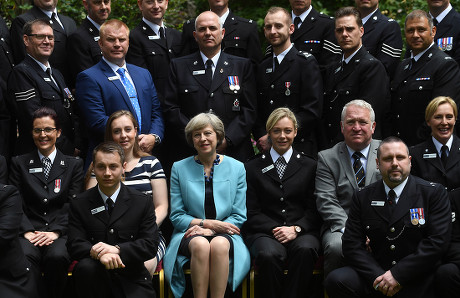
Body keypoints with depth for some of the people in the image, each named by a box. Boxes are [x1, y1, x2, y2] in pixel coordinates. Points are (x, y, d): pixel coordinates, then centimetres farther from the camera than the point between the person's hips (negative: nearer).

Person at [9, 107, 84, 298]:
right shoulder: (19, 164, 17)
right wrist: (27, 231, -9)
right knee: (24, 256, -35)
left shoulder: (74, 165, 16)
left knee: (57, 256, -34)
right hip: (29, 231, 0)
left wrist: (56, 231, -10)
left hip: (60, 233, 0)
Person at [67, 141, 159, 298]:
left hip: (131, 282, -1)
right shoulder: (79, 204, 6)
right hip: (96, 276, 1)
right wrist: (99, 254, -25)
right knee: (85, 267, -32)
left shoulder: (143, 202, 4)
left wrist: (116, 249, -19)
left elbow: (150, 245, -2)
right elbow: (74, 245, -2)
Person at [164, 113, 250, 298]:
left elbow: (239, 216, 5)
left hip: (225, 235, 0)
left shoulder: (237, 168, 7)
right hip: (189, 234, 0)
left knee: (219, 244, -35)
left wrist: (209, 230, -11)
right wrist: (207, 223, -10)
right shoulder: (179, 168, 8)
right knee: (201, 244, -35)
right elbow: (176, 216, 6)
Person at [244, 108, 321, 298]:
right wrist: (275, 229, -10)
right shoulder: (253, 168, 14)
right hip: (265, 232, -1)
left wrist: (295, 229, -9)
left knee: (305, 250, -35)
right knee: (269, 254, -36)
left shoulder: (309, 166, 15)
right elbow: (251, 212, 7)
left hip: (301, 231, 1)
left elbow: (313, 209, 9)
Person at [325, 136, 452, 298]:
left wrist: (398, 274, -14)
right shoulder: (362, 197, 9)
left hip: (418, 280, -2)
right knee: (336, 280, -24)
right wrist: (377, 276, -14)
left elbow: (438, 241, -7)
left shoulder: (434, 193, 2)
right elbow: (352, 244, 3)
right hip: (375, 274, 2)